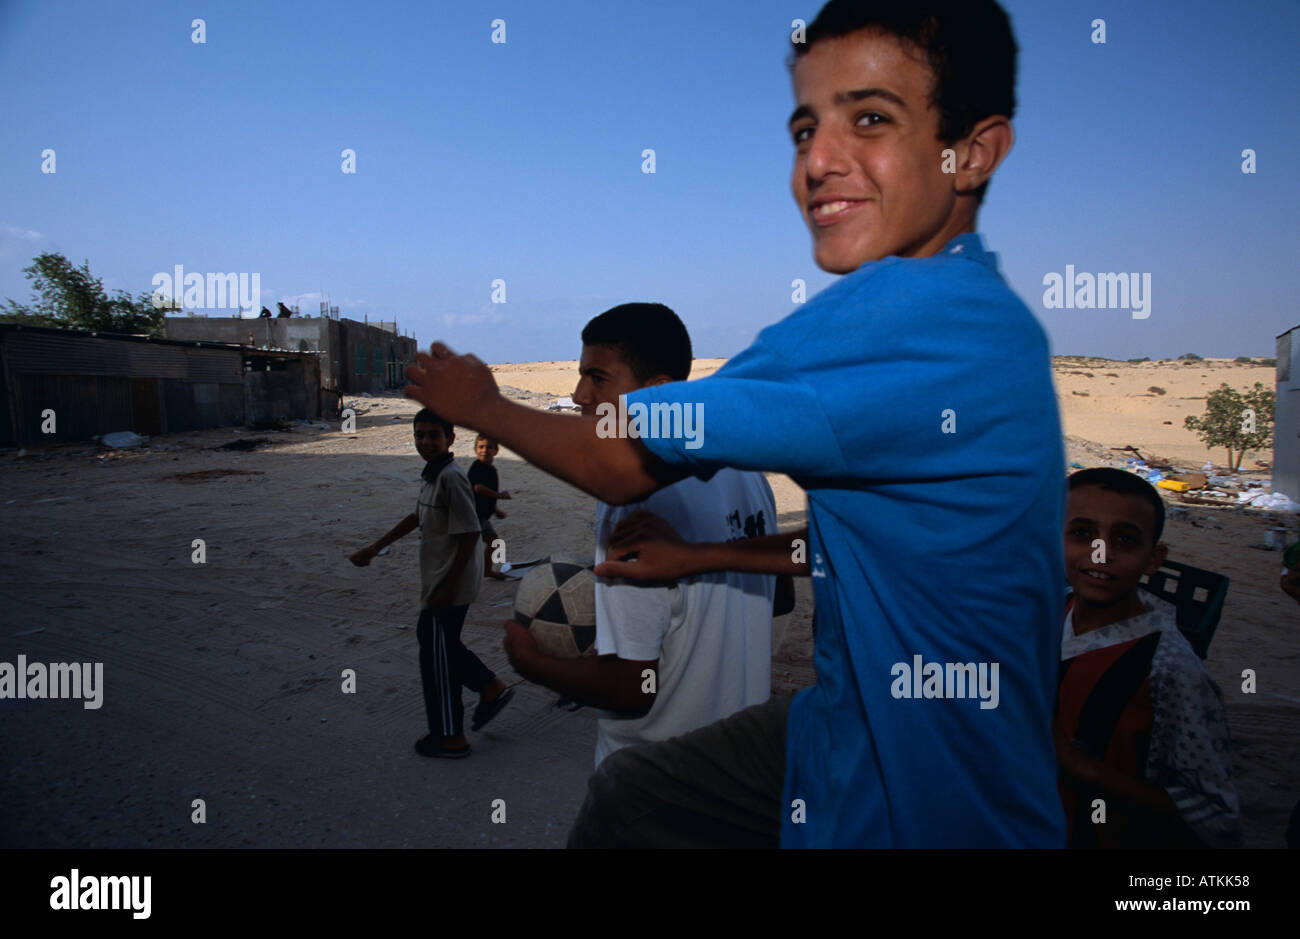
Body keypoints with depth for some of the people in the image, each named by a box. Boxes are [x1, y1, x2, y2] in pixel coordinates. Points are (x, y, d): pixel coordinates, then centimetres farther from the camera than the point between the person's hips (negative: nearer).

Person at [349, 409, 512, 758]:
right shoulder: (432, 475, 9)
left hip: (449, 586, -10)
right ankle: (492, 688, 31)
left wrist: (448, 586, -21)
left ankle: (450, 737, 18)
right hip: (436, 582, 10)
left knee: (437, 655, 2)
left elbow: (470, 533, -23)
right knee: (429, 636, 23)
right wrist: (374, 548, 26)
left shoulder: (452, 478, -21)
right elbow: (418, 517, 22)